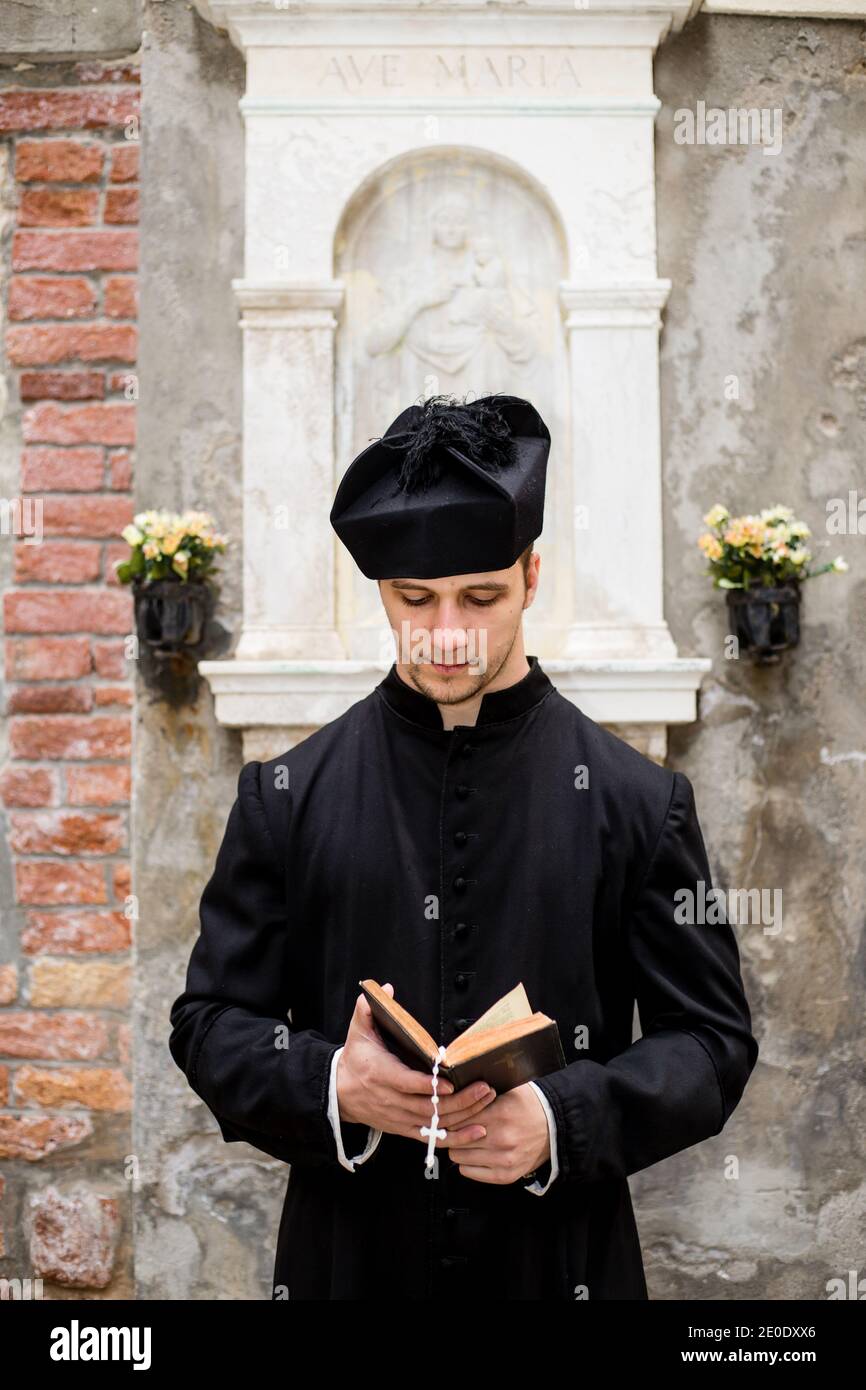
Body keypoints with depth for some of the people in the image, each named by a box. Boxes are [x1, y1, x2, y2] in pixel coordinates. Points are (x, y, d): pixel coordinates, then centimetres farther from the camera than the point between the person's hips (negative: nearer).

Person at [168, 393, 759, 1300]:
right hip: (348, 1256, 1)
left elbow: (712, 1040, -2)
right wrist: (329, 1085, -18)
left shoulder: (637, 800, -5)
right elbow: (210, 1023, 0)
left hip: (565, 1258, 0)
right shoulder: (288, 796, -3)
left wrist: (567, 1119, -19)